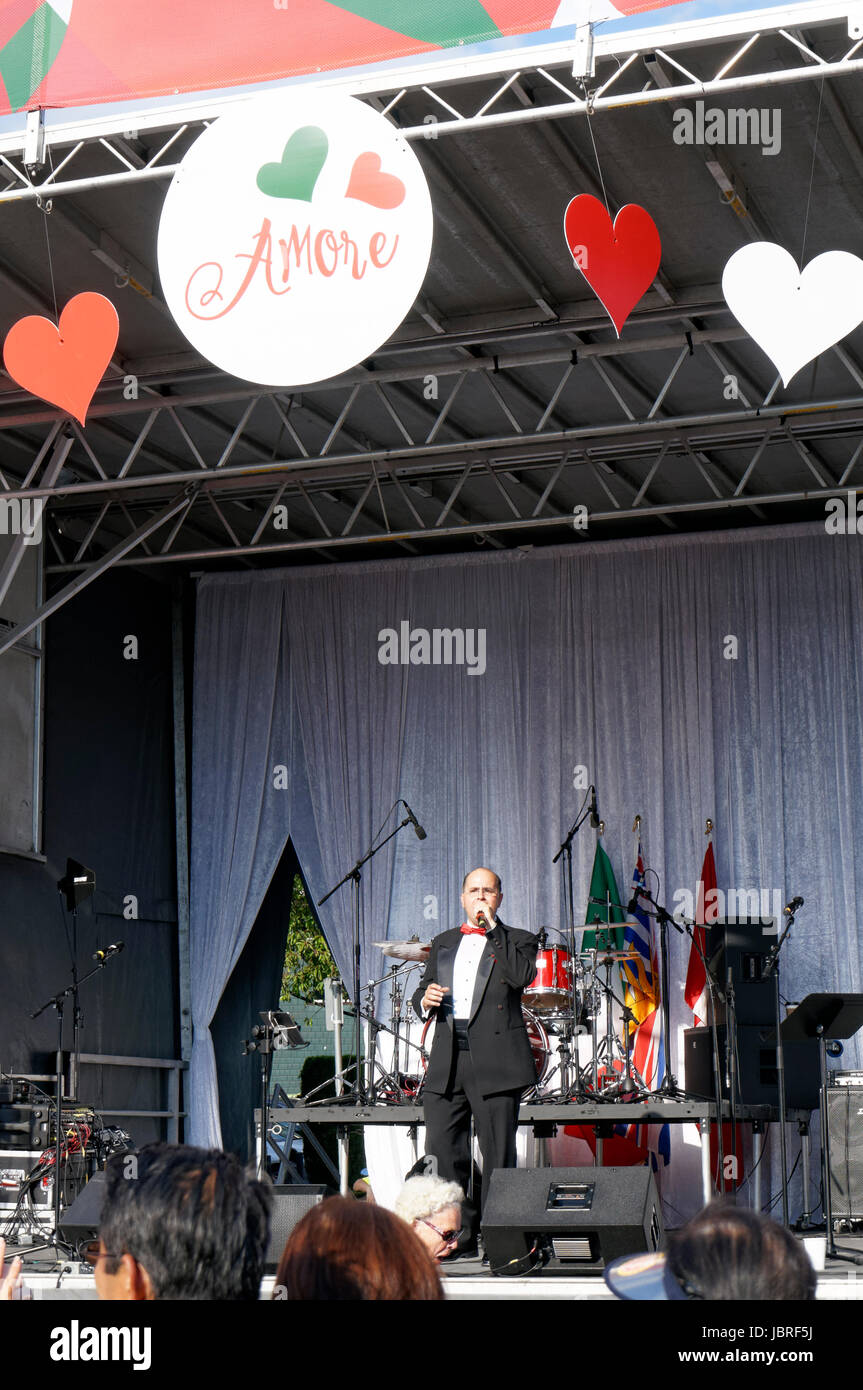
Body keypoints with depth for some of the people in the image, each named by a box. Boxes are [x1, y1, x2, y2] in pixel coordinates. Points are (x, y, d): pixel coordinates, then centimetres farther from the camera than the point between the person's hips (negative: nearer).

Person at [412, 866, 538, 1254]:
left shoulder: (517, 941, 9)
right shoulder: (443, 944, 22)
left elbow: (522, 976, -12)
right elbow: (421, 996, 23)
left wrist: (492, 927, -8)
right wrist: (426, 999, -1)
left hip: (495, 1060, -4)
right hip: (447, 1063, 4)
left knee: (498, 1157, -4)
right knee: (442, 1153, 0)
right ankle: (458, 1236, 8)